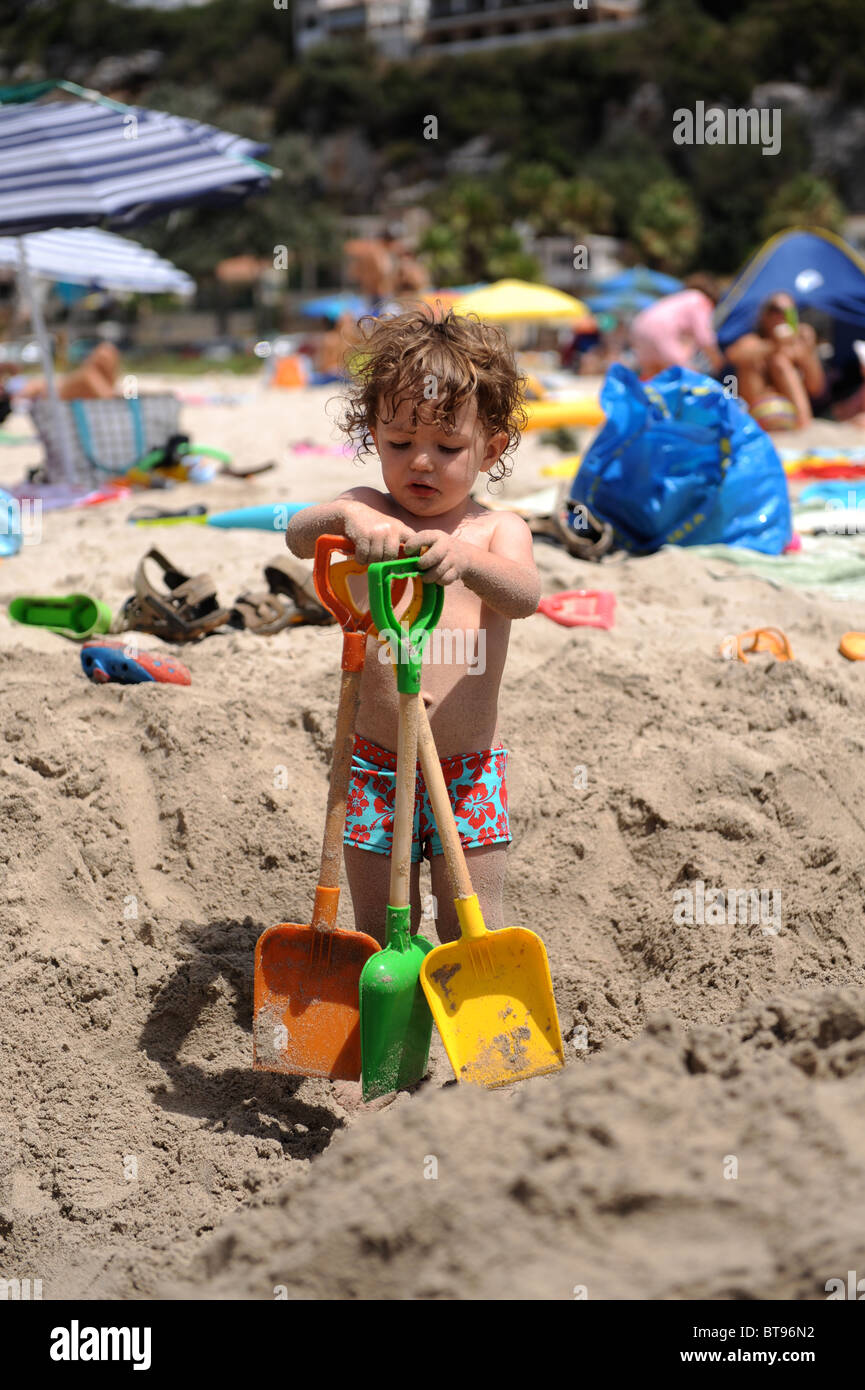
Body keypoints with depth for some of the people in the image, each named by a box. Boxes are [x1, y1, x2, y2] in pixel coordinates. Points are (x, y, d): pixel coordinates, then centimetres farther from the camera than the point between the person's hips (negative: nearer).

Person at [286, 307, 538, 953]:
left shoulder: (498, 530, -1)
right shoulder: (366, 514, 1)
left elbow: (524, 594, -22)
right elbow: (298, 535, -19)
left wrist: (464, 559, -43)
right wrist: (347, 516, -41)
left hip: (469, 770, 0)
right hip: (376, 763, 1)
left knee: (472, 933, 4)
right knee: (378, 931, 9)